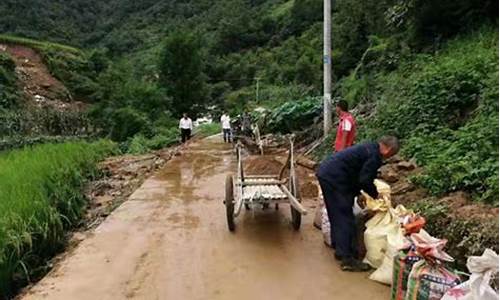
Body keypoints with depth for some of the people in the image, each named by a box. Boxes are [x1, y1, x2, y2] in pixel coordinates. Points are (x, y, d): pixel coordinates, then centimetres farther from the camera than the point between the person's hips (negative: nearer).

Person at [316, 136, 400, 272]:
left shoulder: (368, 148, 19)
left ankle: (340, 249, 31)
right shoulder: (375, 155, -11)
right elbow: (365, 180, -13)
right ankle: (347, 259, 1)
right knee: (345, 219, -4)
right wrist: (375, 194, 4)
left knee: (336, 215, 19)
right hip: (334, 178, -10)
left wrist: (357, 192, 26)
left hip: (325, 172, 10)